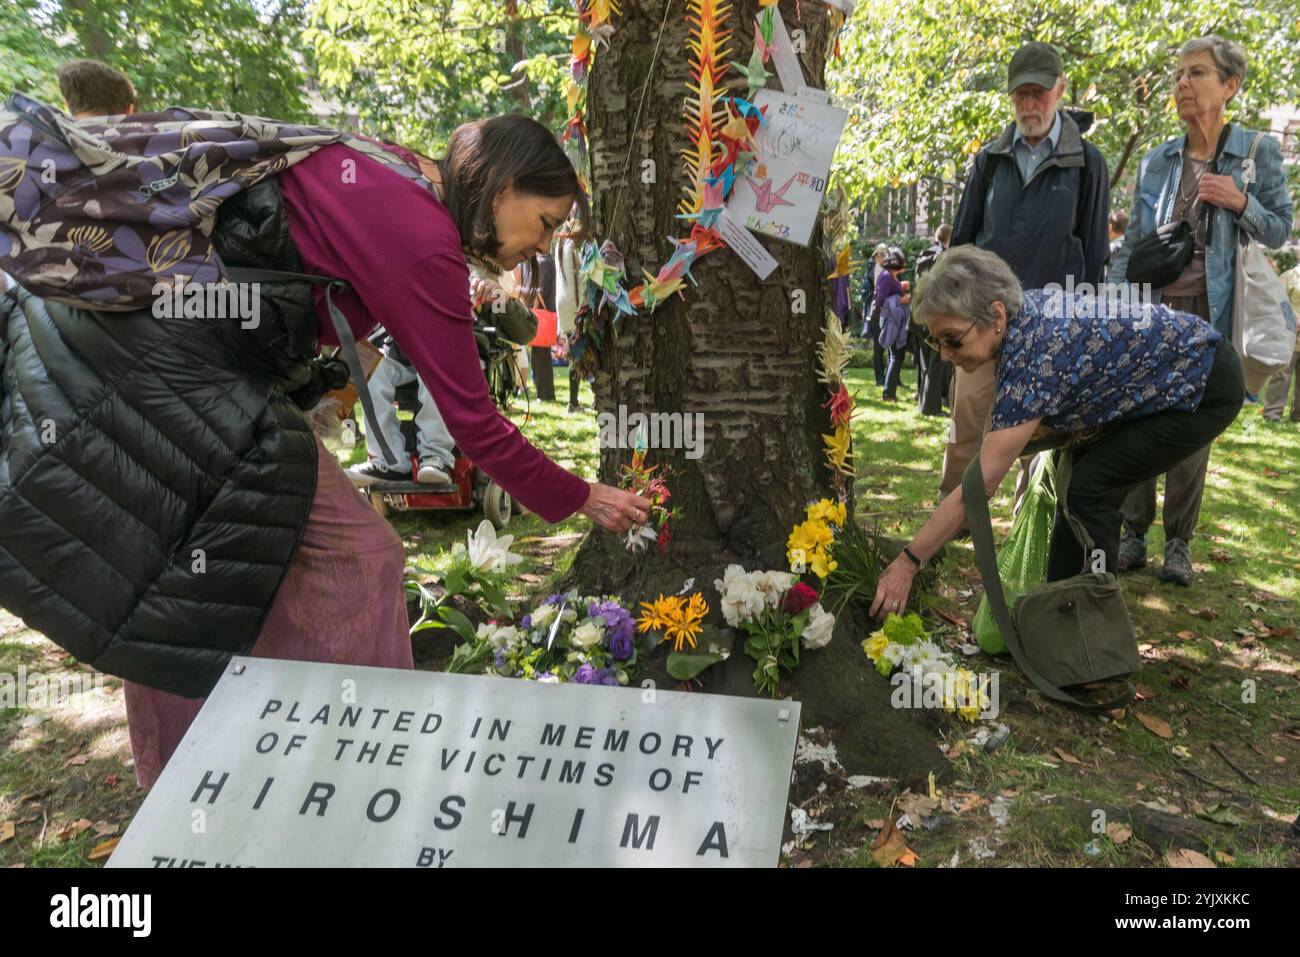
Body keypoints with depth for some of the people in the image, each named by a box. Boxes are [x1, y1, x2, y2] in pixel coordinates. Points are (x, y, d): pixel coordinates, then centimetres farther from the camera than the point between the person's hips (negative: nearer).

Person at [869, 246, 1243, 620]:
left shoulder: (1033, 356, -34)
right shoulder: (1021, 309, -10)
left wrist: (906, 563, -30)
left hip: (1208, 388, -9)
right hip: (1163, 381, 9)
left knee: (1088, 488, -15)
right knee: (1074, 474, 5)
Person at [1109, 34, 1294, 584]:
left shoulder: (1259, 153, 4)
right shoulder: (1156, 161, 10)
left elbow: (1279, 231, 5)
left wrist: (1240, 204, -14)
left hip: (1208, 312, -2)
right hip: (1149, 310, 2)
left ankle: (1179, 542, 9)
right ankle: (1134, 533, 8)